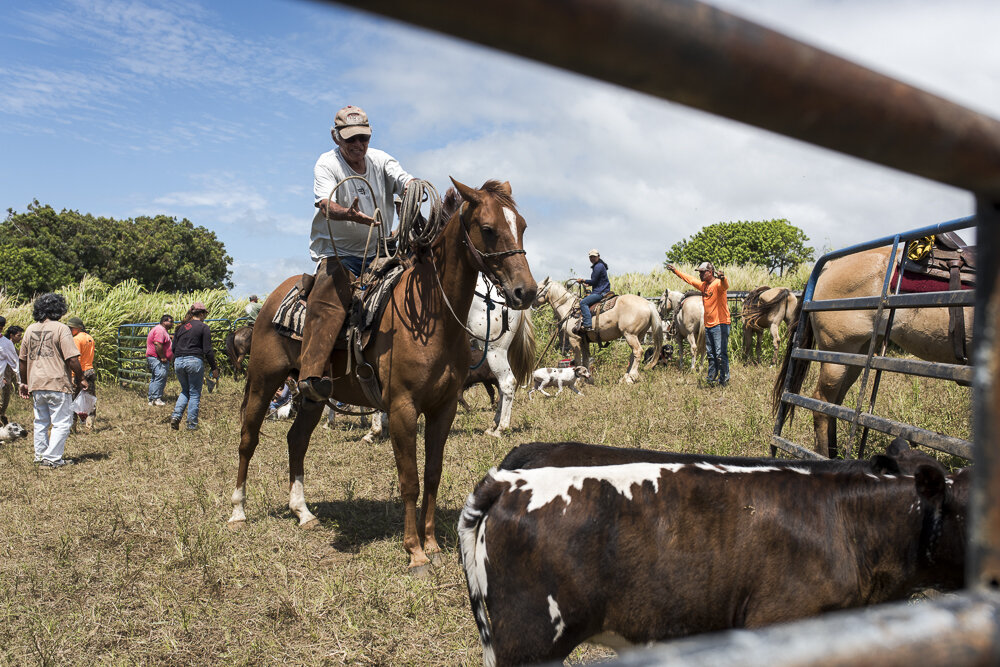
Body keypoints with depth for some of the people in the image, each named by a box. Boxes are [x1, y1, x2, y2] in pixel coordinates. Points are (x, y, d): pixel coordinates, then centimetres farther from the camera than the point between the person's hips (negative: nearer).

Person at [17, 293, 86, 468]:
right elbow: (72, 359, -15)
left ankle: (40, 456, 26)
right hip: (57, 383, -7)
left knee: (41, 422, 19)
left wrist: (24, 382, 25)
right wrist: (80, 379, -4)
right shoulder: (61, 328, -10)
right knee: (61, 422, 2)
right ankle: (53, 458, -1)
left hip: (35, 384, 7)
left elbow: (22, 360, 15)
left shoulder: (30, 329, 9)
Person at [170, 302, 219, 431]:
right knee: (195, 393, 5)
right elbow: (208, 351, -8)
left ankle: (176, 415, 4)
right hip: (194, 361, -5)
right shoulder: (203, 327, -4)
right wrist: (214, 368, -1)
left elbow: (174, 348, 15)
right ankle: (192, 424, 7)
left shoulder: (181, 326, 13)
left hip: (178, 361, 5)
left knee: (185, 390, 22)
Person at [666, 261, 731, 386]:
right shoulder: (703, 285, 15)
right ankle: (712, 379, 22)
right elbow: (689, 279, 28)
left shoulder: (718, 284, -12)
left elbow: (725, 285, -35)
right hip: (708, 325, 9)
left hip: (720, 325, -9)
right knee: (711, 355, 14)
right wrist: (675, 270, 34)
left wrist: (722, 278, -57)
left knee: (721, 354, -12)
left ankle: (724, 380, -6)